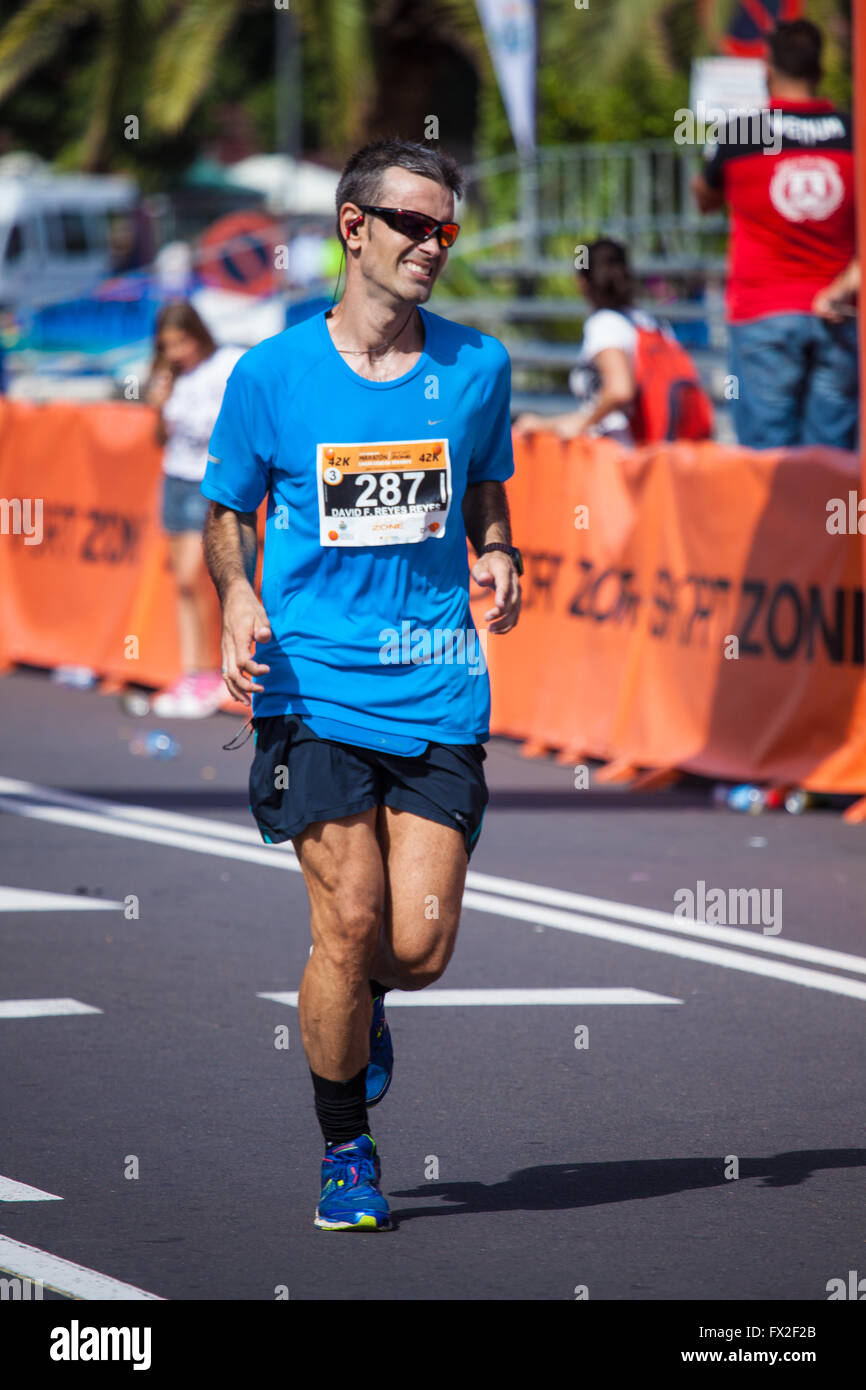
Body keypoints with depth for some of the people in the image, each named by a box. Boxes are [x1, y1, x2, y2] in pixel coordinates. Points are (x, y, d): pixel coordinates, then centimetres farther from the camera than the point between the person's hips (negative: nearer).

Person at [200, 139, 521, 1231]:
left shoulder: (477, 366, 6)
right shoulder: (272, 374, 0)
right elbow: (226, 515, 11)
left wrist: (497, 559, -1)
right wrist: (238, 596, -9)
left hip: (439, 689, 2)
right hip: (315, 688, -2)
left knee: (420, 949, -5)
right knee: (348, 924, -11)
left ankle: (358, 1004, 33)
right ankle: (345, 1150, 9)